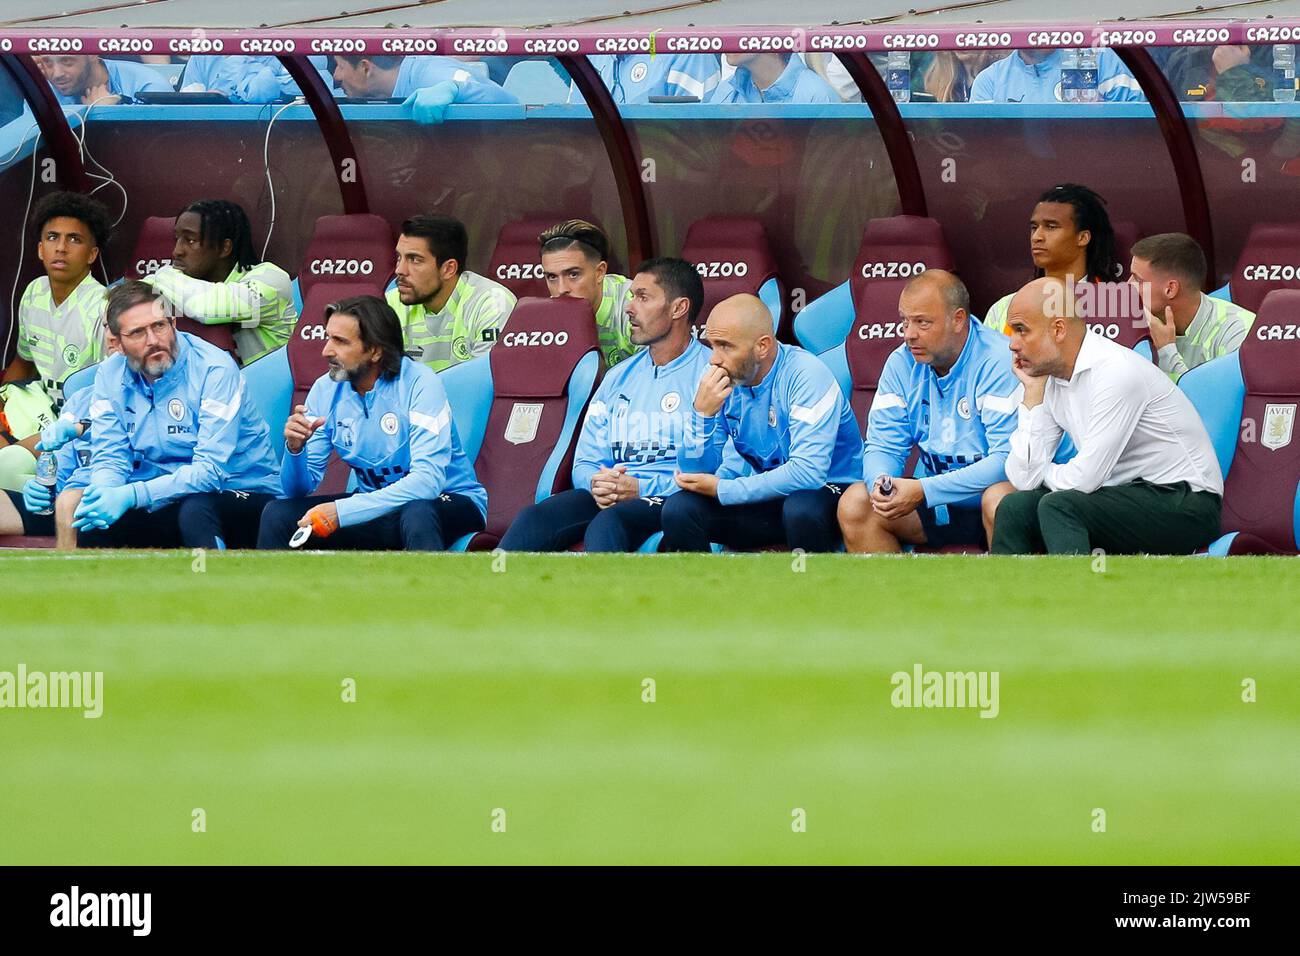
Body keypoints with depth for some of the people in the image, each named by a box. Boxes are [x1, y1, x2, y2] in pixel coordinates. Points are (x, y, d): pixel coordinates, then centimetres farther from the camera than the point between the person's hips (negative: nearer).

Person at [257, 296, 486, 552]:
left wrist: (341, 511, -34)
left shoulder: (418, 384, -19)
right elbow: (298, 489, 1)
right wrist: (295, 448, -23)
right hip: (374, 506, 5)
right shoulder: (326, 390, -2)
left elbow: (428, 480, -30)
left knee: (417, 514, -40)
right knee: (278, 514, -12)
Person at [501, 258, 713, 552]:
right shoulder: (619, 377, 24)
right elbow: (585, 462, 20)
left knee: (606, 524, -38)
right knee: (533, 519, -24)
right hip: (609, 497, 6)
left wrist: (643, 488, -16)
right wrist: (597, 484, -6)